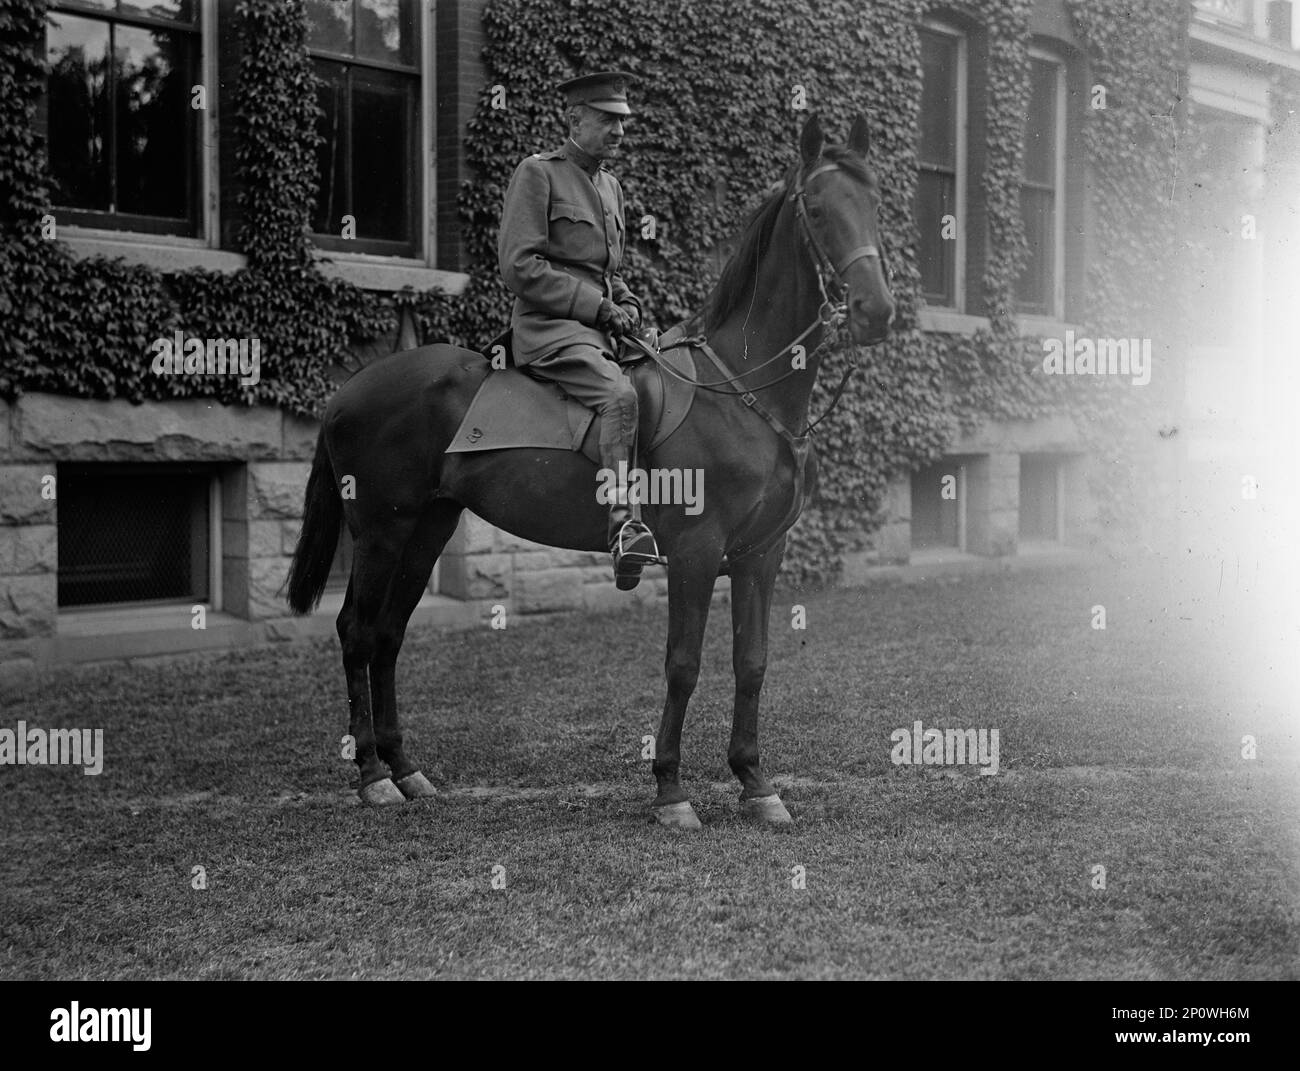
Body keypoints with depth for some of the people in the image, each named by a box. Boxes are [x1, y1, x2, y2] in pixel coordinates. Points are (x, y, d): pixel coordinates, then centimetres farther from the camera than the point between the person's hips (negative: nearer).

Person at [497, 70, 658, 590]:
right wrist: (597, 306, -14)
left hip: (601, 329, 9)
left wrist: (627, 305, 7)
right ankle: (624, 528, -42)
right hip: (550, 327, -9)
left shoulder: (611, 186, 23)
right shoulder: (537, 173, -2)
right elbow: (520, 266, -11)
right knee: (619, 395, -33)